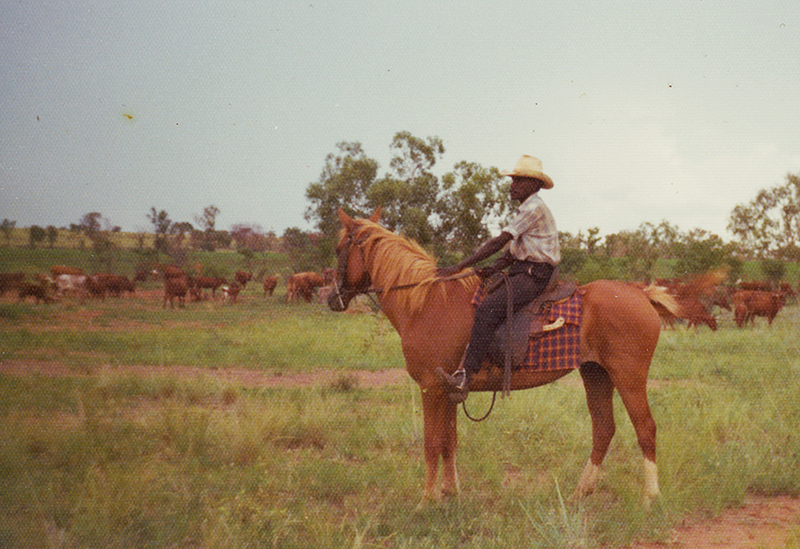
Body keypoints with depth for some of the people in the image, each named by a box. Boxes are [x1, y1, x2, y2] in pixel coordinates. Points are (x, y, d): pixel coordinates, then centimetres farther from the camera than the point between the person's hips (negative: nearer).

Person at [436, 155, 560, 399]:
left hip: (534, 275, -11)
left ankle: (465, 377, -35)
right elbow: (513, 250, 20)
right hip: (522, 271, 11)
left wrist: (459, 267, -17)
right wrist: (492, 269, 0)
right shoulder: (527, 209, 21)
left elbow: (499, 242, -17)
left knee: (487, 308, -28)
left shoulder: (534, 208, -12)